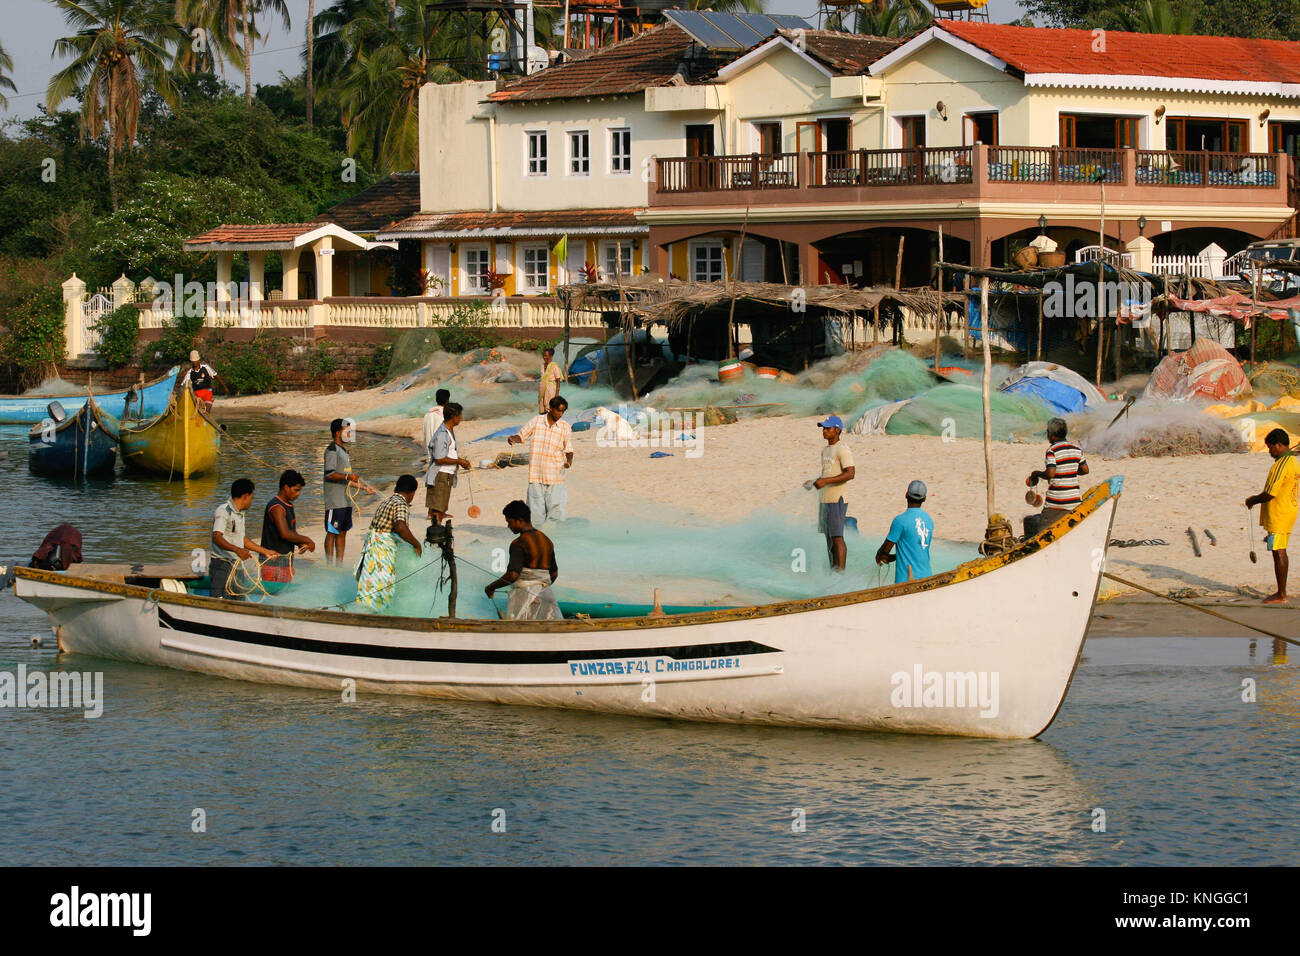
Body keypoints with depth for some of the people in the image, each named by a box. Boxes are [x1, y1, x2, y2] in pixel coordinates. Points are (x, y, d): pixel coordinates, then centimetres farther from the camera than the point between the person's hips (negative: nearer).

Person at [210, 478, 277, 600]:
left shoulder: (240, 514, 18)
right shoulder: (223, 511, -12)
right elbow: (217, 538, -25)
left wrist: (265, 551, 31)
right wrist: (237, 550, -39)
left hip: (236, 566, 10)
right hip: (222, 565, -10)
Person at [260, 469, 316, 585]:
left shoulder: (288, 505, 14)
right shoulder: (276, 507, -17)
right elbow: (285, 534, -27)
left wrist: (300, 543, 1)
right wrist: (307, 540, -18)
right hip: (274, 561, -10)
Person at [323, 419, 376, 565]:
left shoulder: (343, 450, 19)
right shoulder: (332, 450, -11)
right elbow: (329, 474, -21)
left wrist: (363, 487, 21)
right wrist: (348, 476, -31)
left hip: (345, 501, 10)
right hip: (334, 502, -10)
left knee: (342, 532, 11)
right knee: (332, 532, -6)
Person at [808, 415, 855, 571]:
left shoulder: (842, 449, -11)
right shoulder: (825, 450, 19)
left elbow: (850, 474, -20)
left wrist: (825, 481, -24)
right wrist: (814, 482, 14)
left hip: (837, 499, -9)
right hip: (825, 500, 9)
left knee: (837, 536, -12)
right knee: (829, 537, 11)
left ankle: (841, 571, -13)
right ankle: (832, 570, 15)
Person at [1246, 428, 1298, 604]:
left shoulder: (1281, 466, -21)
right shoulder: (1293, 462, 11)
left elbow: (1270, 494, -23)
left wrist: (1253, 501, -6)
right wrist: (1257, 498, 18)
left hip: (1278, 516, -10)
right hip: (1288, 512, 10)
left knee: (1278, 553, -4)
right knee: (1281, 553, 17)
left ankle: (1281, 595, -1)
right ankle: (1281, 592, 24)